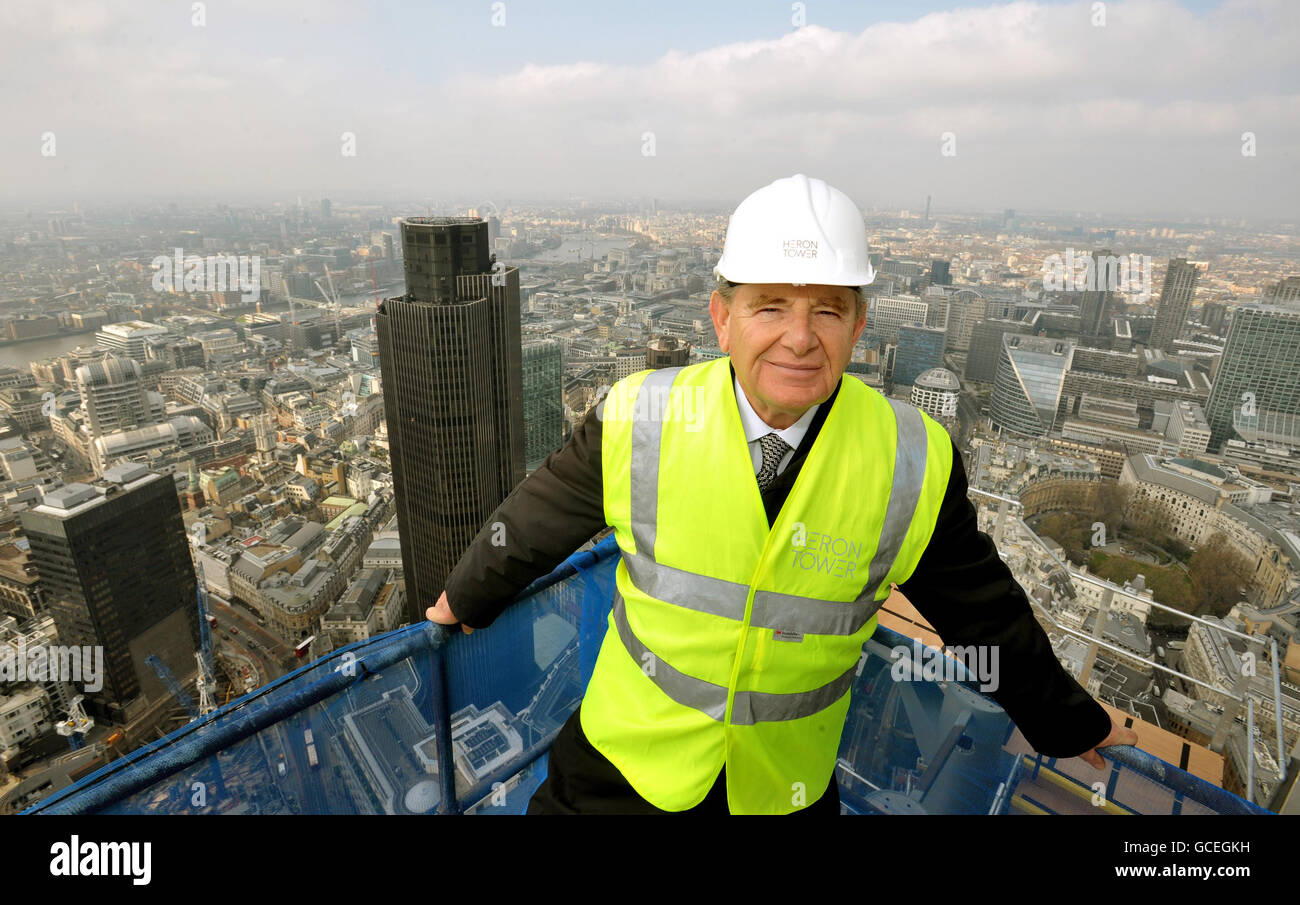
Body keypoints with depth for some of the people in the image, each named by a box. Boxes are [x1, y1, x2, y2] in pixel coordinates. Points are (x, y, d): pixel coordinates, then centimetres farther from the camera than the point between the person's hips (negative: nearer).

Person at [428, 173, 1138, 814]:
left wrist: (1066, 723, 15)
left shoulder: (915, 464, -16)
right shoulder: (639, 421, -19)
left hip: (785, 786, 1)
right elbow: (533, 524, -3)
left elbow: (984, 614, 0)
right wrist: (467, 598, 14)